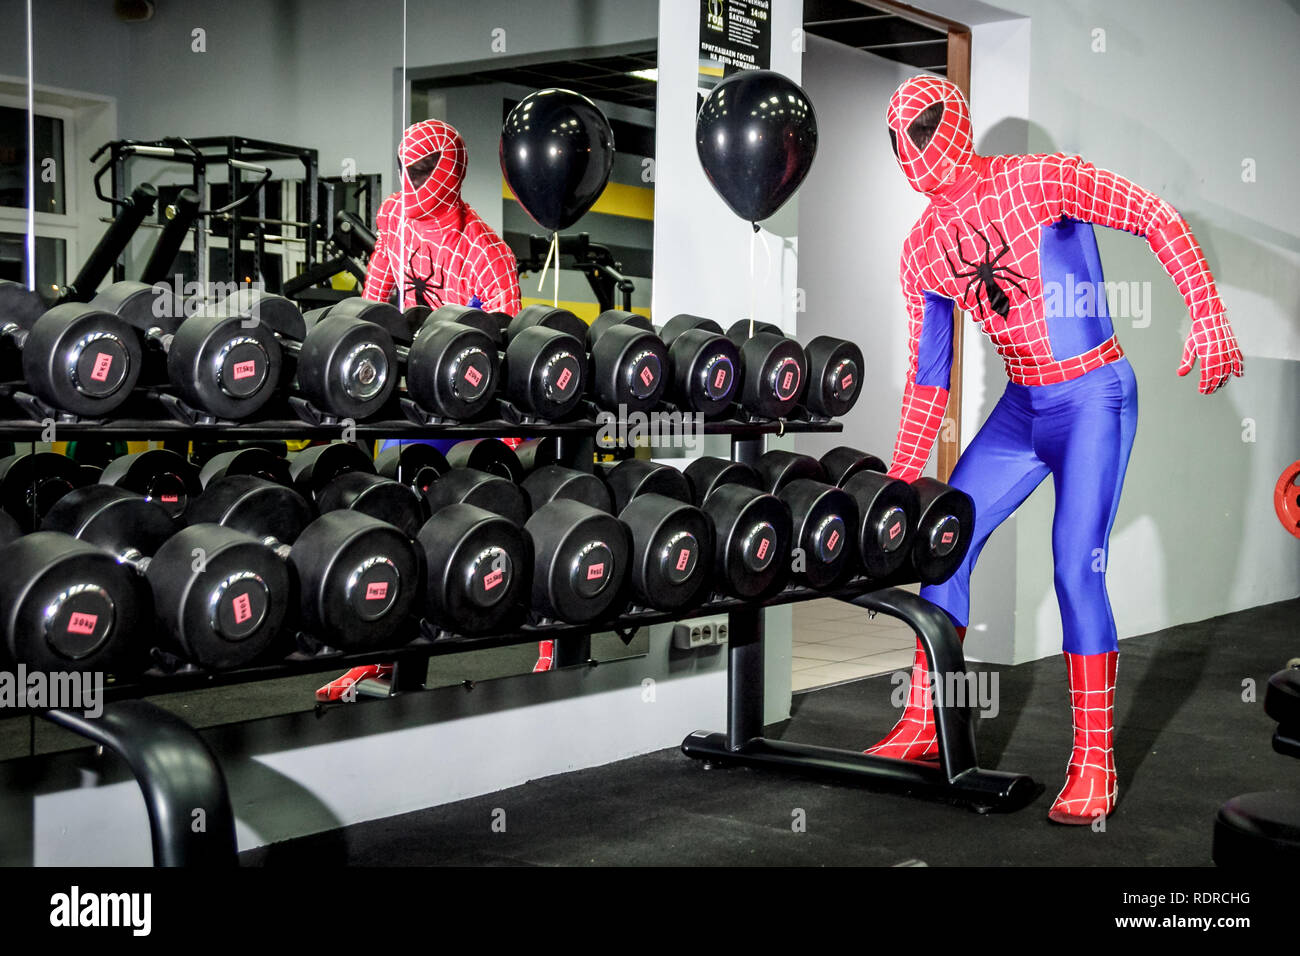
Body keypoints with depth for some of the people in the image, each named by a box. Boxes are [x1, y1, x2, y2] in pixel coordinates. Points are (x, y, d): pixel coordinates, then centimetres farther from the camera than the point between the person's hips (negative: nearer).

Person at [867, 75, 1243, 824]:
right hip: (1022, 407, 6)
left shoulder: (1040, 180, -11)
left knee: (1077, 570, -13)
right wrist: (901, 478, 7)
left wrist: (1210, 318, -22)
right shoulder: (923, 250, 6)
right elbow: (928, 374, 9)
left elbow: (1159, 220, -12)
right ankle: (924, 726, 15)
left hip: (1095, 399, -6)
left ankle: (1096, 765, -1)